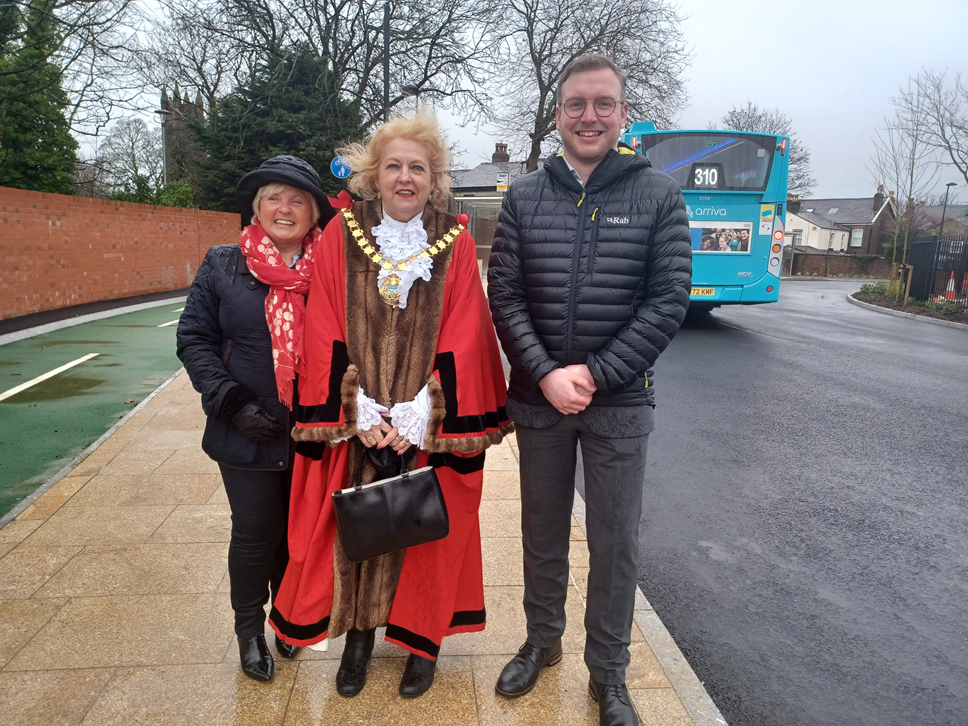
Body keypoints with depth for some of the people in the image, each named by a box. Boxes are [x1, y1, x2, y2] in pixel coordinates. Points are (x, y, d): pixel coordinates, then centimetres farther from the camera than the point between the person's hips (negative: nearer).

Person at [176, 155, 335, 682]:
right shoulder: (223, 266, -1)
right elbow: (194, 338, 0)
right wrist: (230, 401, -11)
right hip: (248, 435, 0)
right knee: (255, 531, 11)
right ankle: (249, 628, 36)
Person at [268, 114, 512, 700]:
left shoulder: (456, 244, -1)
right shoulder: (343, 234, 0)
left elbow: (462, 340, -6)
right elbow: (326, 333, -3)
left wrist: (419, 418, -14)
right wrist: (360, 414, -11)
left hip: (431, 427, 0)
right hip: (355, 424, 1)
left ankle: (424, 638, 31)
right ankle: (360, 631, 33)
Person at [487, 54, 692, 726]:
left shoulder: (658, 195, -2)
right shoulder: (525, 197, 3)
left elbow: (669, 301, -8)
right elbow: (504, 295, -2)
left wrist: (594, 375, -14)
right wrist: (546, 374, -14)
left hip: (620, 402, -1)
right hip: (539, 398, 2)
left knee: (616, 543, 8)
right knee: (543, 532, 17)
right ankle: (542, 641, 40)